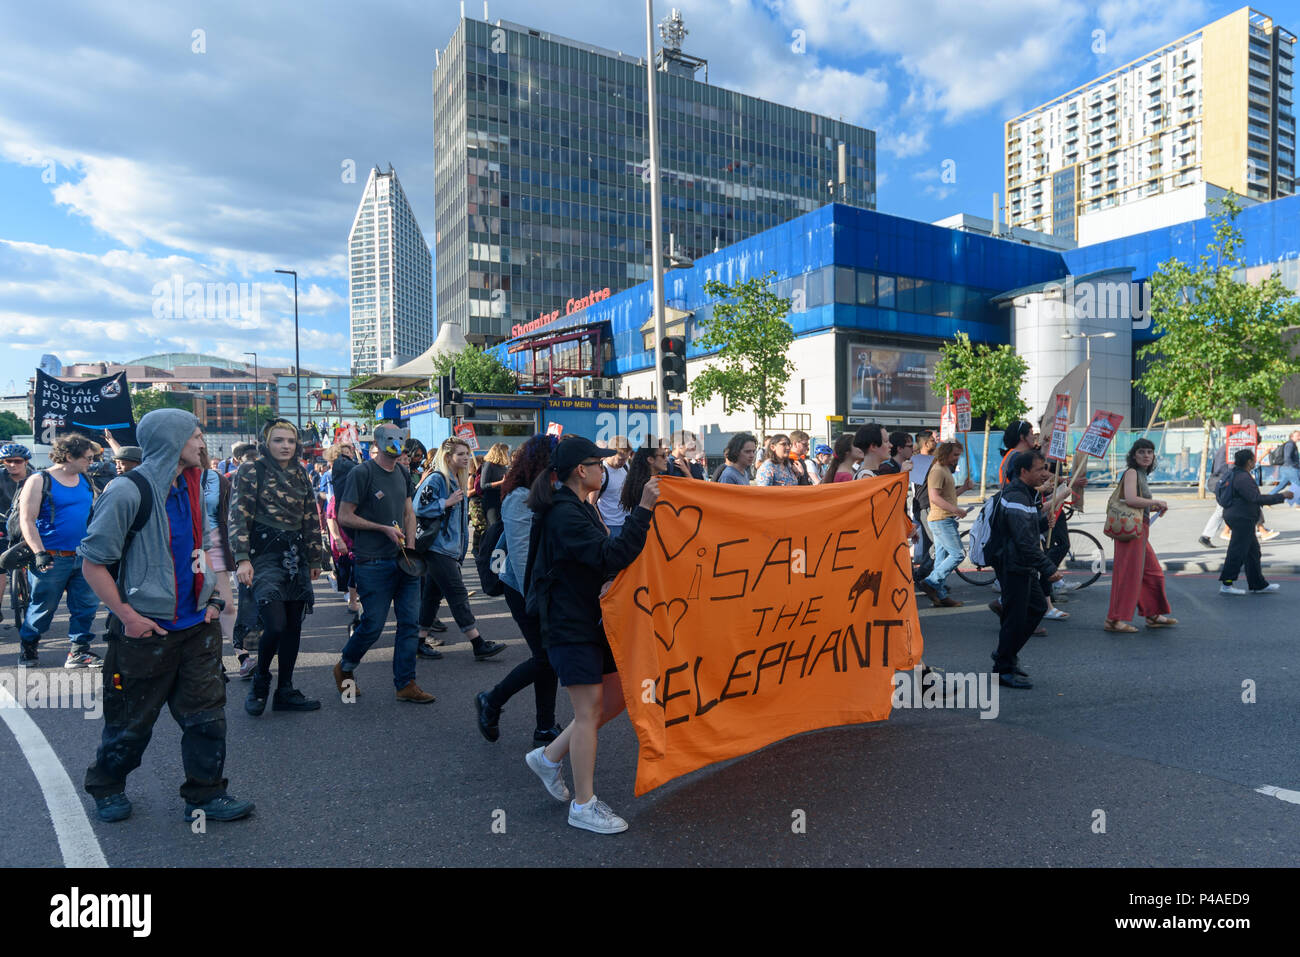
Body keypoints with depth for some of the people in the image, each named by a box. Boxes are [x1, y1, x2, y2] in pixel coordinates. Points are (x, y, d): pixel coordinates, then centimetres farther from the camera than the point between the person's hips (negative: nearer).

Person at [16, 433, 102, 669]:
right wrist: (40, 553, -18)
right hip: (52, 559, -5)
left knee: (87, 606, 3)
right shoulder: (40, 481, -6)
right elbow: (27, 520, -10)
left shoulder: (86, 481, 11)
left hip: (83, 558, 5)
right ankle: (27, 649, 28)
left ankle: (78, 651, 14)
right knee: (43, 607, 6)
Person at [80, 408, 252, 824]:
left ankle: (205, 795, 20)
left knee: (207, 712, 7)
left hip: (197, 626, 6)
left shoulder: (191, 488, 7)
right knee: (132, 720, 12)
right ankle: (106, 788, 36)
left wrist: (210, 599, 10)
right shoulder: (129, 492, -16)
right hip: (148, 630, -6)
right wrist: (128, 616, -16)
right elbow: (93, 562, -14)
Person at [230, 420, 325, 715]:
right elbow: (238, 517, -10)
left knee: (293, 625, 8)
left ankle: (285, 691, 20)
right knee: (275, 625, -15)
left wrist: (315, 558, 18)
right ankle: (260, 680, 12)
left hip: (295, 556, 6)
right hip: (265, 554, -6)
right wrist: (242, 559, -18)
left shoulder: (301, 477, 13)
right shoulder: (251, 471, -4)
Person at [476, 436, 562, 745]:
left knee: (549, 659, 9)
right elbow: (520, 554, -20)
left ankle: (545, 730, 22)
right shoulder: (520, 499, -17)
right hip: (525, 589, -7)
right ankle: (491, 701, 21)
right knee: (544, 659, -3)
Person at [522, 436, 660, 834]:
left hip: (589, 619, 10)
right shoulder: (564, 514, -19)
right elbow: (611, 555, -30)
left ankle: (549, 757, 25)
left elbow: (599, 560, 20)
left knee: (615, 697, 13)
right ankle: (583, 806, 11)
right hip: (570, 626, -10)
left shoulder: (577, 508, 14)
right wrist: (642, 509, -31)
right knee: (589, 710, -2)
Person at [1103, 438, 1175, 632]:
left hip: (1140, 530, 10)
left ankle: (1154, 616, 29)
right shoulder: (1132, 472, -10)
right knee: (1128, 574, -7)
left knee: (1153, 573, 17)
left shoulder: (1141, 475, 18)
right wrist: (1157, 502, -13)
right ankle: (1115, 620, -2)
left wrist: (1154, 507, 8)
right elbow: (1130, 499, -25)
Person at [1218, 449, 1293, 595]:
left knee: (1253, 551, 16)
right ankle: (1226, 585, 0)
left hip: (1233, 516, 11)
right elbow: (1257, 499, -25)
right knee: (1237, 553, -5)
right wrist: (1282, 496, -20)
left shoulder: (1232, 475, 12)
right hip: (1242, 519, -11)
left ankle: (1258, 585, 22)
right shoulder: (1244, 478, -19)